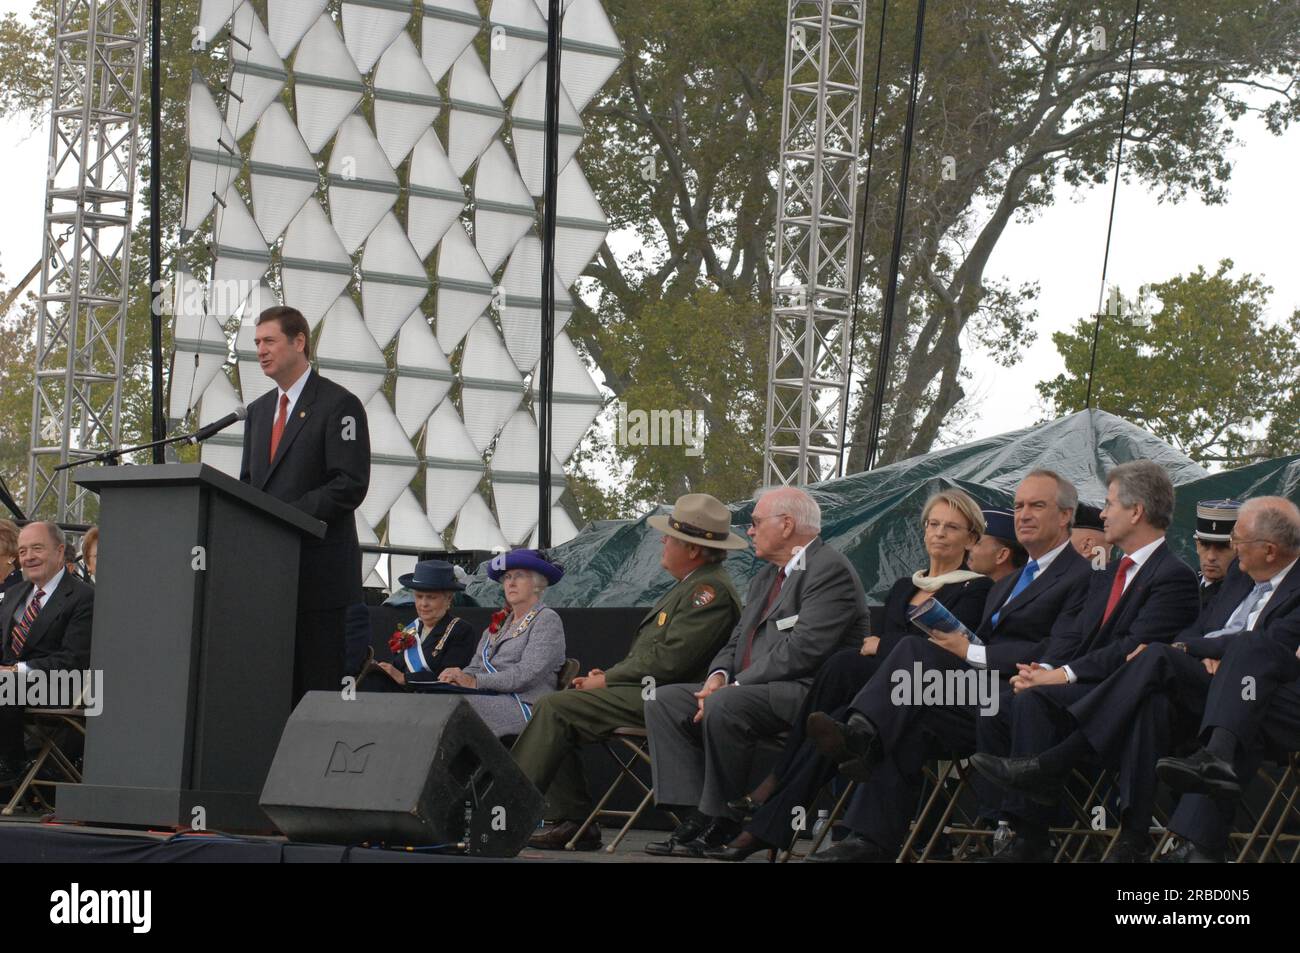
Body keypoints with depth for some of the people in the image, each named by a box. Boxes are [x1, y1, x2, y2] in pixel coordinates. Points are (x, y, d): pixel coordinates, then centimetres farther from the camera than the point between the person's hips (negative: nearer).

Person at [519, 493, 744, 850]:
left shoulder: (710, 589, -14)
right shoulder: (692, 585, 19)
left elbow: (670, 660, -21)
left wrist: (607, 680, -11)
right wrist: (609, 675, 8)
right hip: (647, 691, 11)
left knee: (556, 709, -16)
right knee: (555, 710, 4)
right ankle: (573, 820, 1)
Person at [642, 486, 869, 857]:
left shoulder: (830, 571, -10)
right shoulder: (767, 576, 22)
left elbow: (803, 649, -20)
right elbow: (738, 641, 22)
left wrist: (736, 686, -18)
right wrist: (719, 676, -2)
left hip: (806, 691, -10)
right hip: (751, 688, 10)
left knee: (724, 706, -34)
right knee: (664, 701, -3)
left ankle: (720, 819, -19)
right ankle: (695, 813, -12)